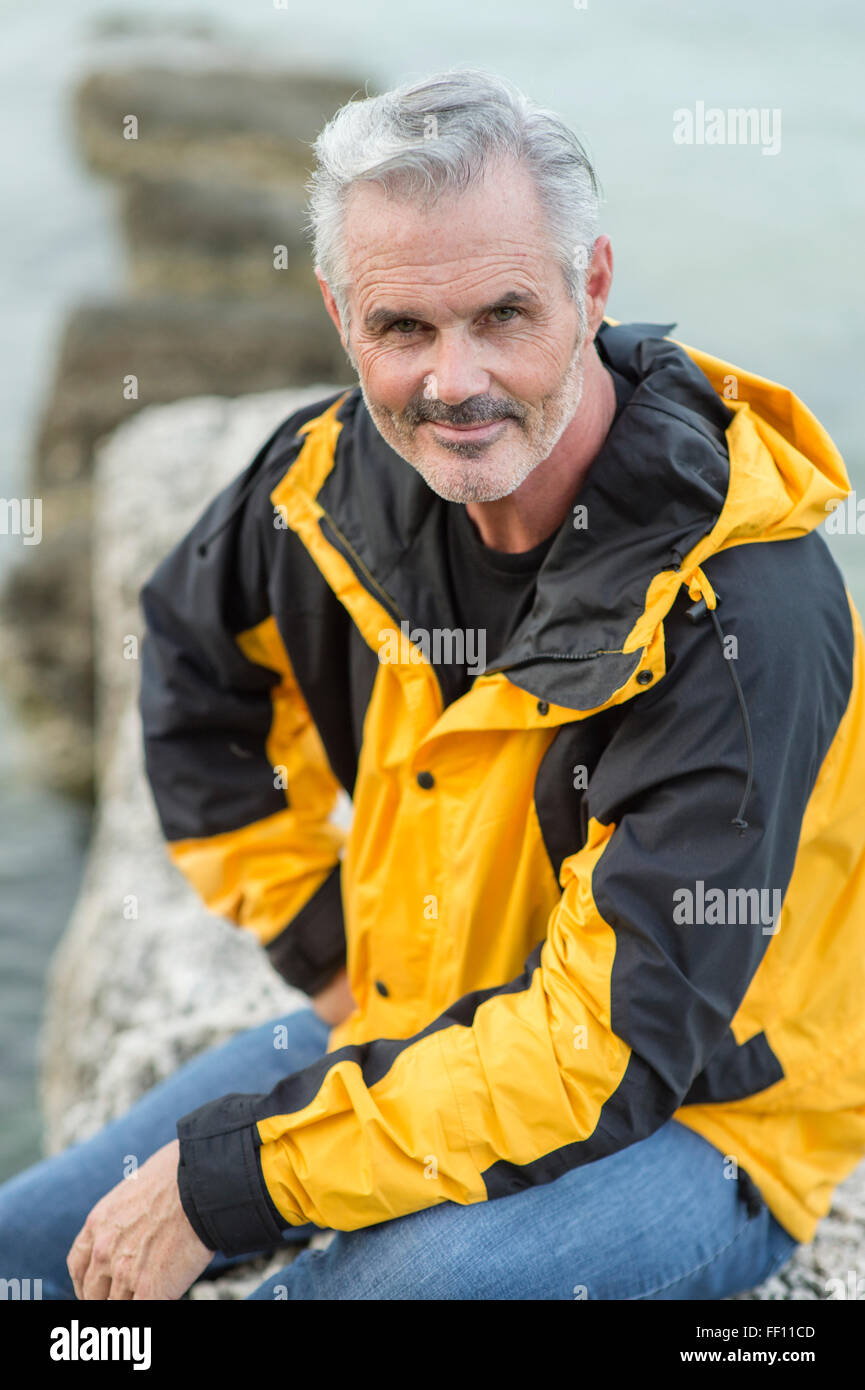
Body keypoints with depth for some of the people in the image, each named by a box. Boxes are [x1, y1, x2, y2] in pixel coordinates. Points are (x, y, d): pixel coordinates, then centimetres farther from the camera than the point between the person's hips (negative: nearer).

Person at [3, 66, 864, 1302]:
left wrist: (224, 1180, -28)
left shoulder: (738, 609, -30)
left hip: (695, 1118, -6)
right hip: (411, 1029, 6)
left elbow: (614, 1045, -31)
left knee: (427, 1271, -36)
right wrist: (323, 941, 4)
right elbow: (194, 658, 12)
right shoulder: (349, 470, -9)